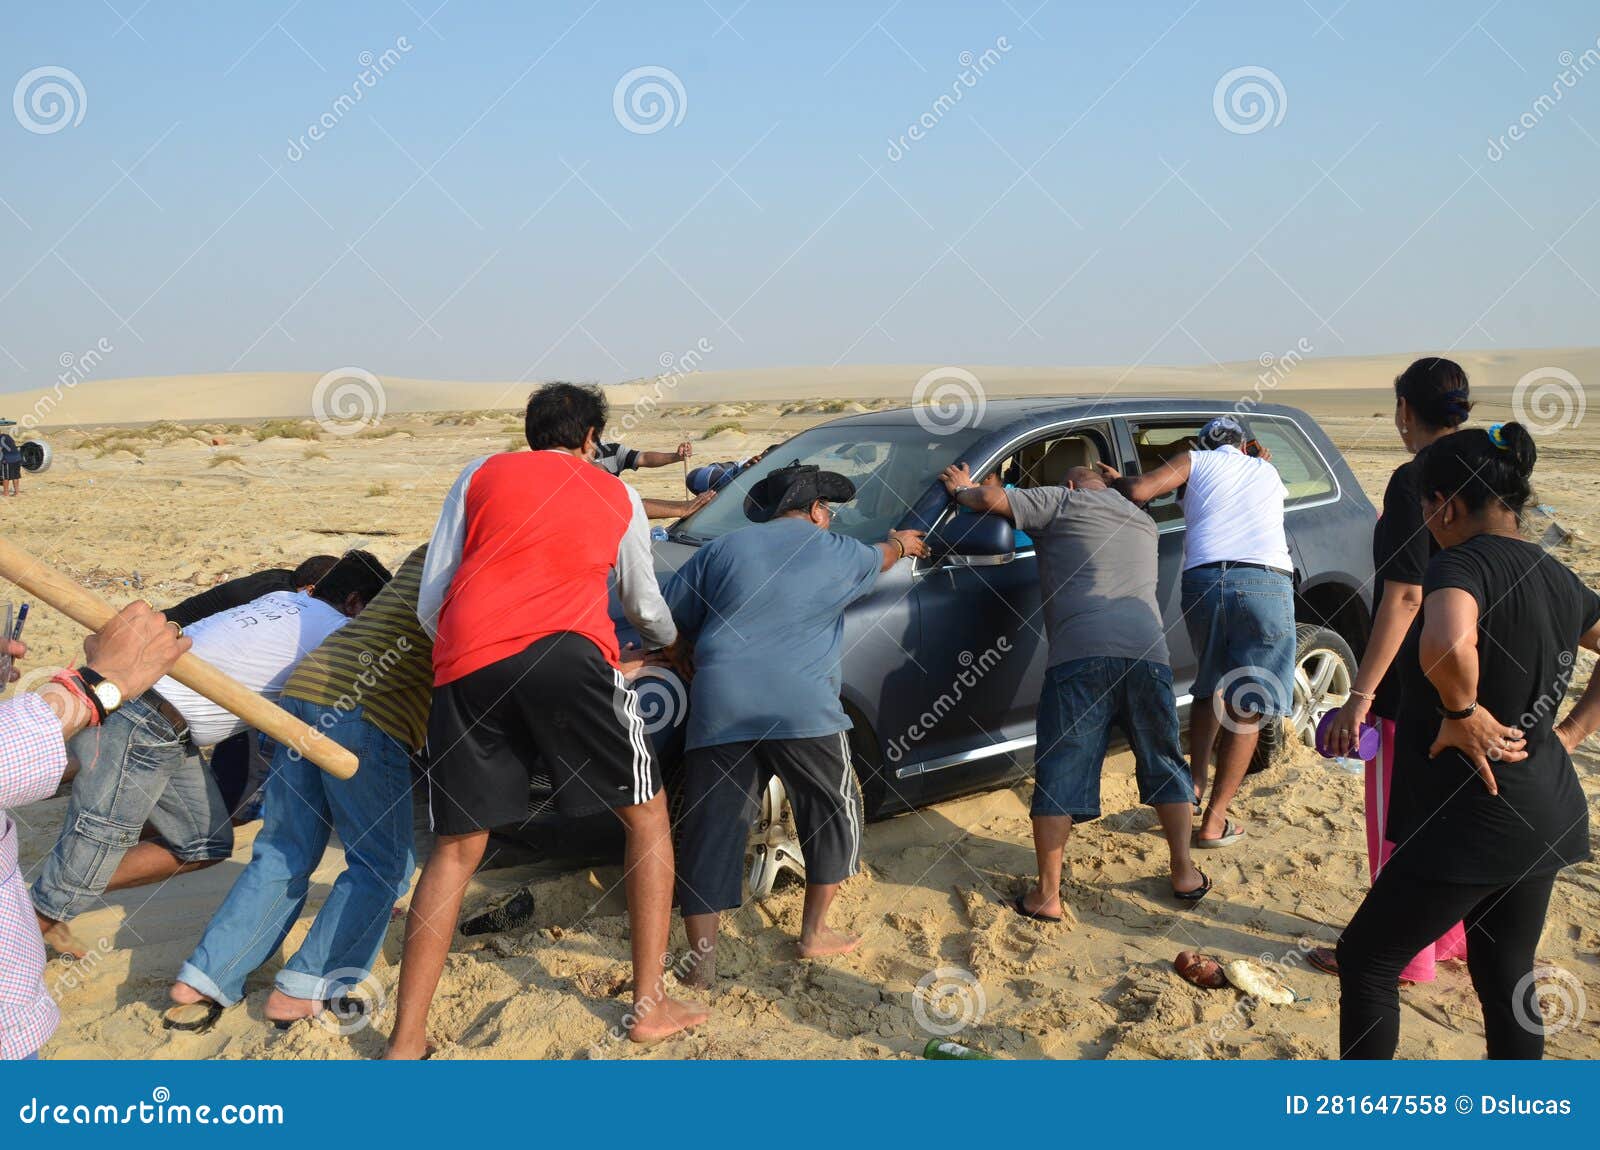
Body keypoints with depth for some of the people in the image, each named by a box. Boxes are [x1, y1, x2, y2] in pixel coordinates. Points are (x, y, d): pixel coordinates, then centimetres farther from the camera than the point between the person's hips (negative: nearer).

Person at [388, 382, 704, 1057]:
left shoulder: (481, 476, 24)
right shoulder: (618, 496, 24)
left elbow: (429, 603, 18)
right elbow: (644, 607, 35)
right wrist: (671, 641, 57)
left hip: (466, 664, 2)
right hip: (568, 655, -2)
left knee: (456, 848, 14)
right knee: (647, 818, 16)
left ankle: (405, 1044, 13)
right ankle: (650, 1006, 14)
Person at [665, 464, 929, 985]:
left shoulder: (723, 549, 16)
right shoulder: (838, 553, 12)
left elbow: (670, 620, 15)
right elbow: (879, 559, 35)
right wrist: (901, 542, 57)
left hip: (717, 708, 2)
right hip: (801, 707, -2)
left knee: (711, 828, 7)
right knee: (836, 812, 18)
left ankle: (702, 960, 7)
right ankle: (814, 932, 25)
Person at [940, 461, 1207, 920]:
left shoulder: (1063, 502, 13)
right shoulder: (1144, 523, 29)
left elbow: (991, 498, 4)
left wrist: (962, 489, 24)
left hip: (1079, 653, -4)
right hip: (1148, 652, 4)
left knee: (1059, 775, 2)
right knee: (1165, 766, 21)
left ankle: (1047, 895, 3)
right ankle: (1185, 874, 23)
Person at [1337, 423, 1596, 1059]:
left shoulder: (1464, 562, -20)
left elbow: (1446, 643, -42)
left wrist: (1463, 711, -23)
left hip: (1472, 824, -8)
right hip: (1543, 816, 8)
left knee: (1366, 961, 9)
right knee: (1507, 979, 20)